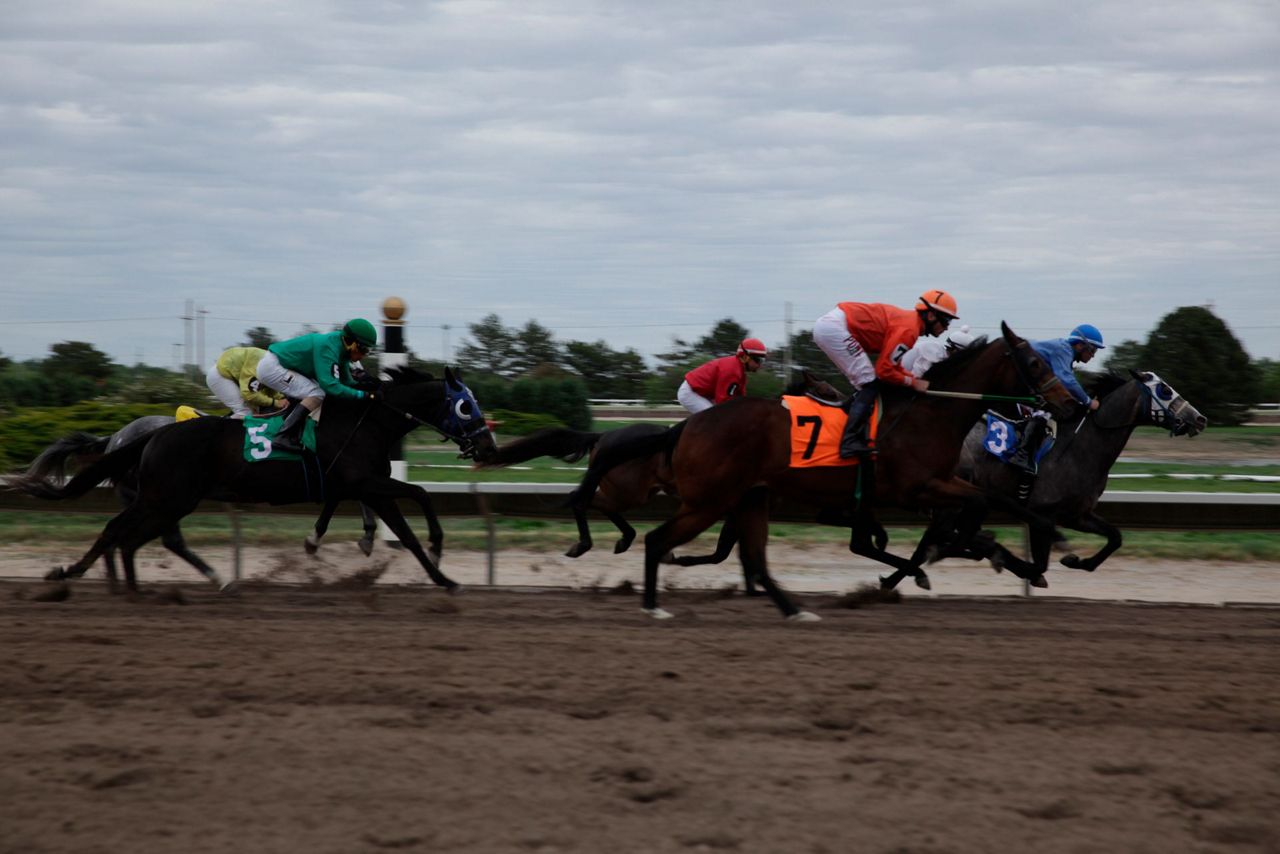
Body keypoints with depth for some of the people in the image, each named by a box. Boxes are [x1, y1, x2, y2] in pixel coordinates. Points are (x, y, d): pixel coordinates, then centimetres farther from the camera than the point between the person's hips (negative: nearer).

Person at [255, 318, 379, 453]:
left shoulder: (342, 348, 5)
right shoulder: (328, 347, -24)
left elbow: (345, 381, 9)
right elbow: (329, 384, -32)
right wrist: (361, 394, -31)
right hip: (271, 367, -10)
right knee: (316, 395, -15)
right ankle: (283, 438, -19)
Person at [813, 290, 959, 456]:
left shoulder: (908, 320, 15)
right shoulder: (908, 330, -15)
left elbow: (892, 364, 20)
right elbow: (884, 370, -14)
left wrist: (917, 379, 9)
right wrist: (913, 382, -3)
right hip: (835, 328, -10)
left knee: (864, 386, 17)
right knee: (870, 384, -10)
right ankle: (851, 442, -16)